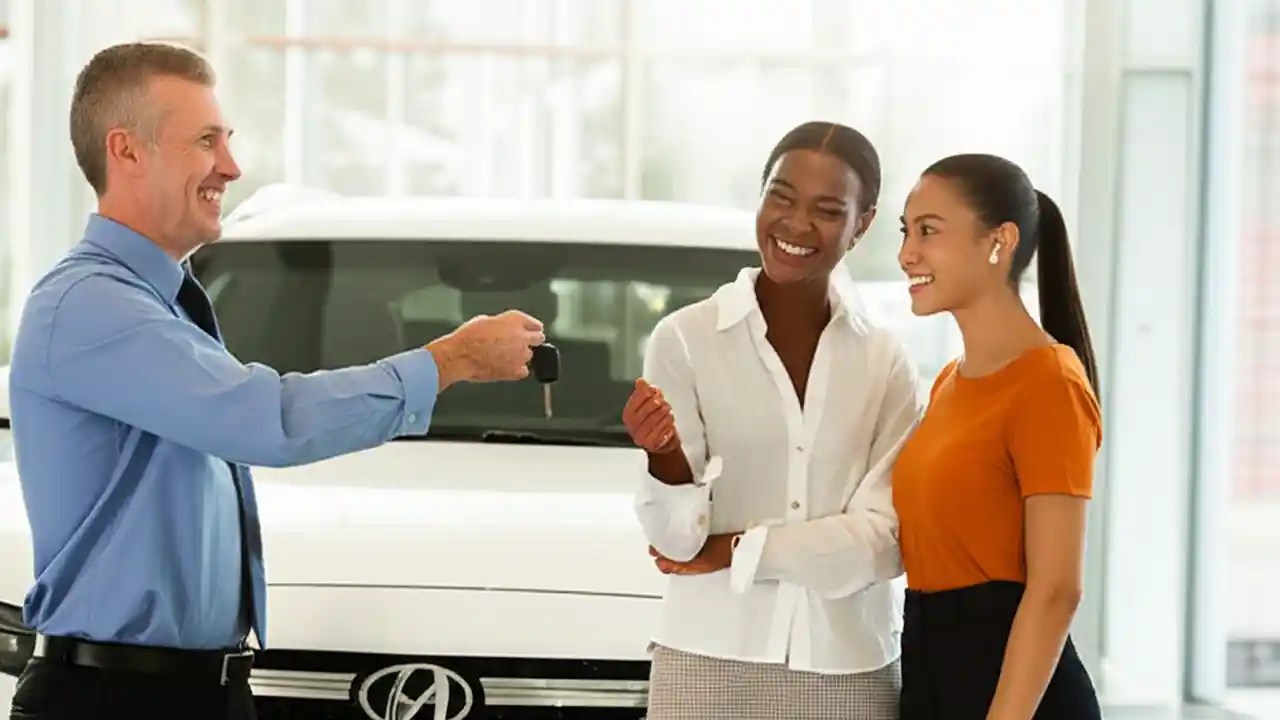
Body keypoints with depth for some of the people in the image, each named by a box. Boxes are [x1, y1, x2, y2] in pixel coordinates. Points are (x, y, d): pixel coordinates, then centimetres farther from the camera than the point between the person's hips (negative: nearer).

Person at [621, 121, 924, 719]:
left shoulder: (886, 362, 4)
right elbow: (678, 538, -5)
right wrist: (666, 461, -23)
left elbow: (884, 540, -4)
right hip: (710, 661, -2)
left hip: (849, 671, 2)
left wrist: (734, 550, -8)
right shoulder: (686, 337, -2)